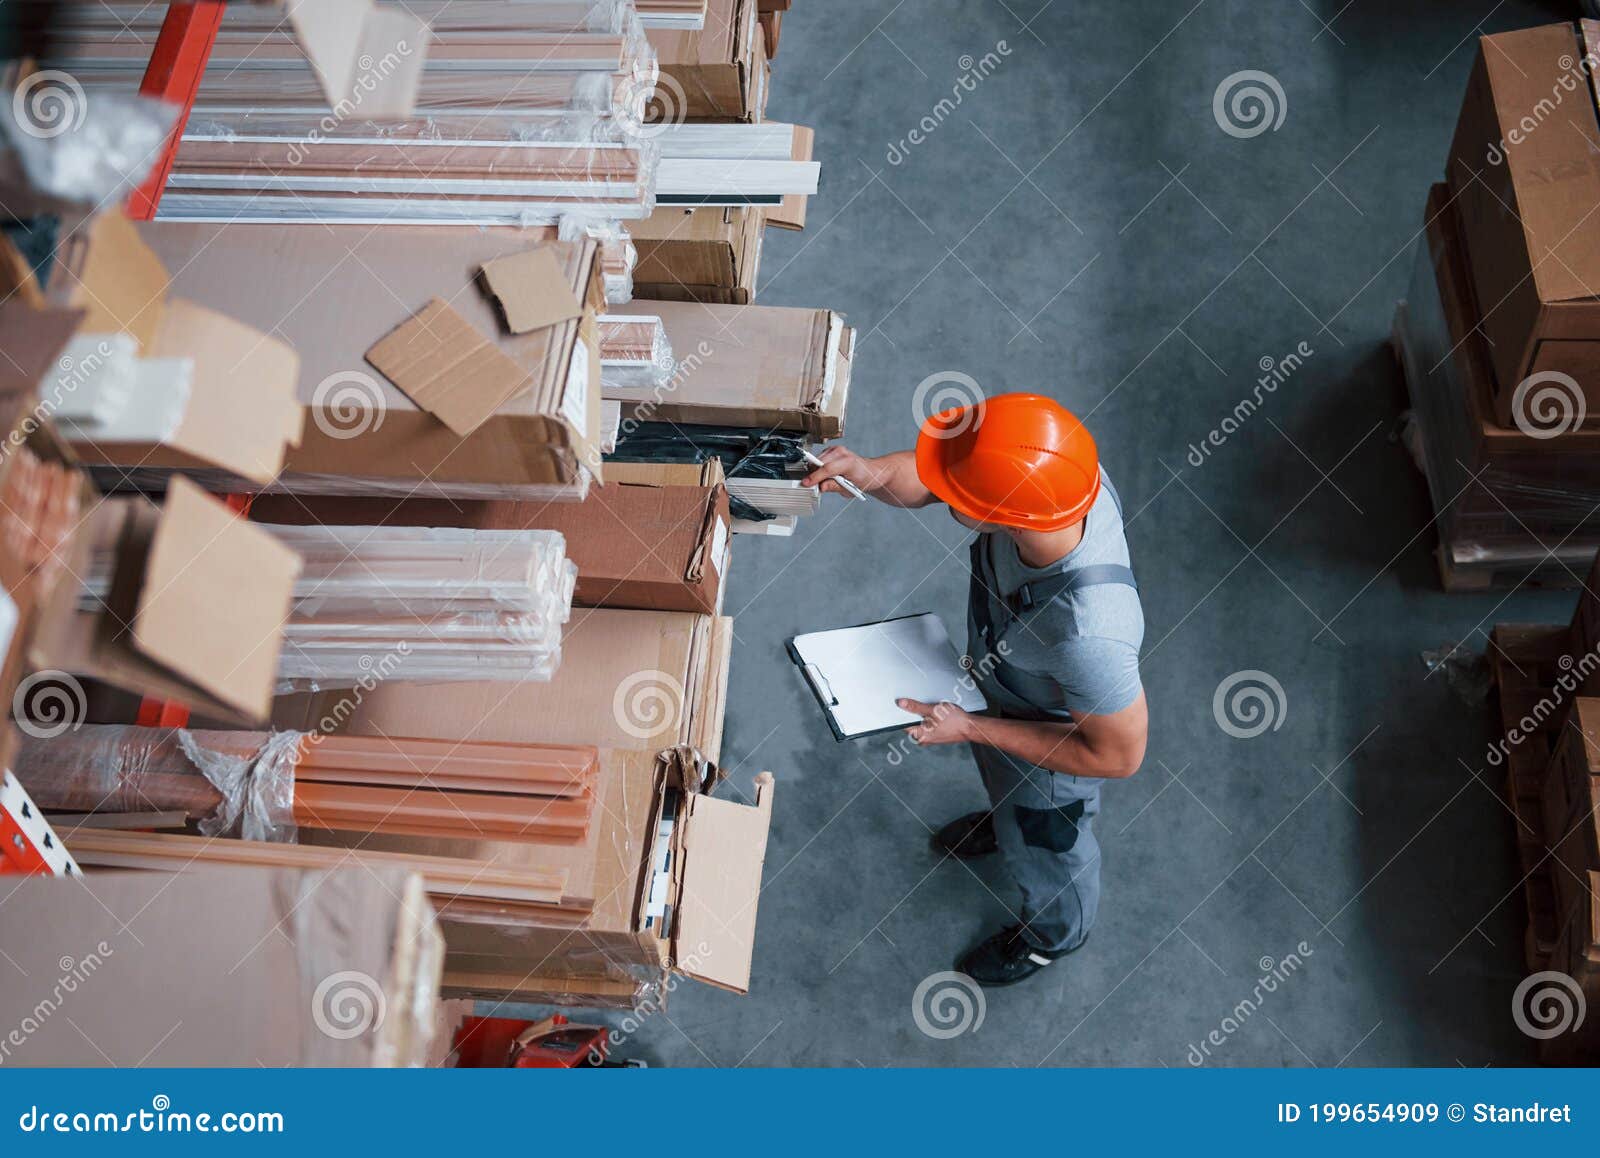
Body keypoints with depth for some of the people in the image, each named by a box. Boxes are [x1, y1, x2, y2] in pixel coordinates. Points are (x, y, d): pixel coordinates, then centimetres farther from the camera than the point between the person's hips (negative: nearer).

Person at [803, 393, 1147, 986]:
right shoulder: (1052, 467, -32)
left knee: (1042, 848, 29)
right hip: (1007, 689, 5)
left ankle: (1056, 933, 63)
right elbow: (922, 477, -15)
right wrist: (874, 474, -38)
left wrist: (970, 729, -28)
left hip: (1058, 750, -5)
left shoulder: (1086, 632, -50)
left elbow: (1119, 754, -31)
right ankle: (1007, 820, 74)